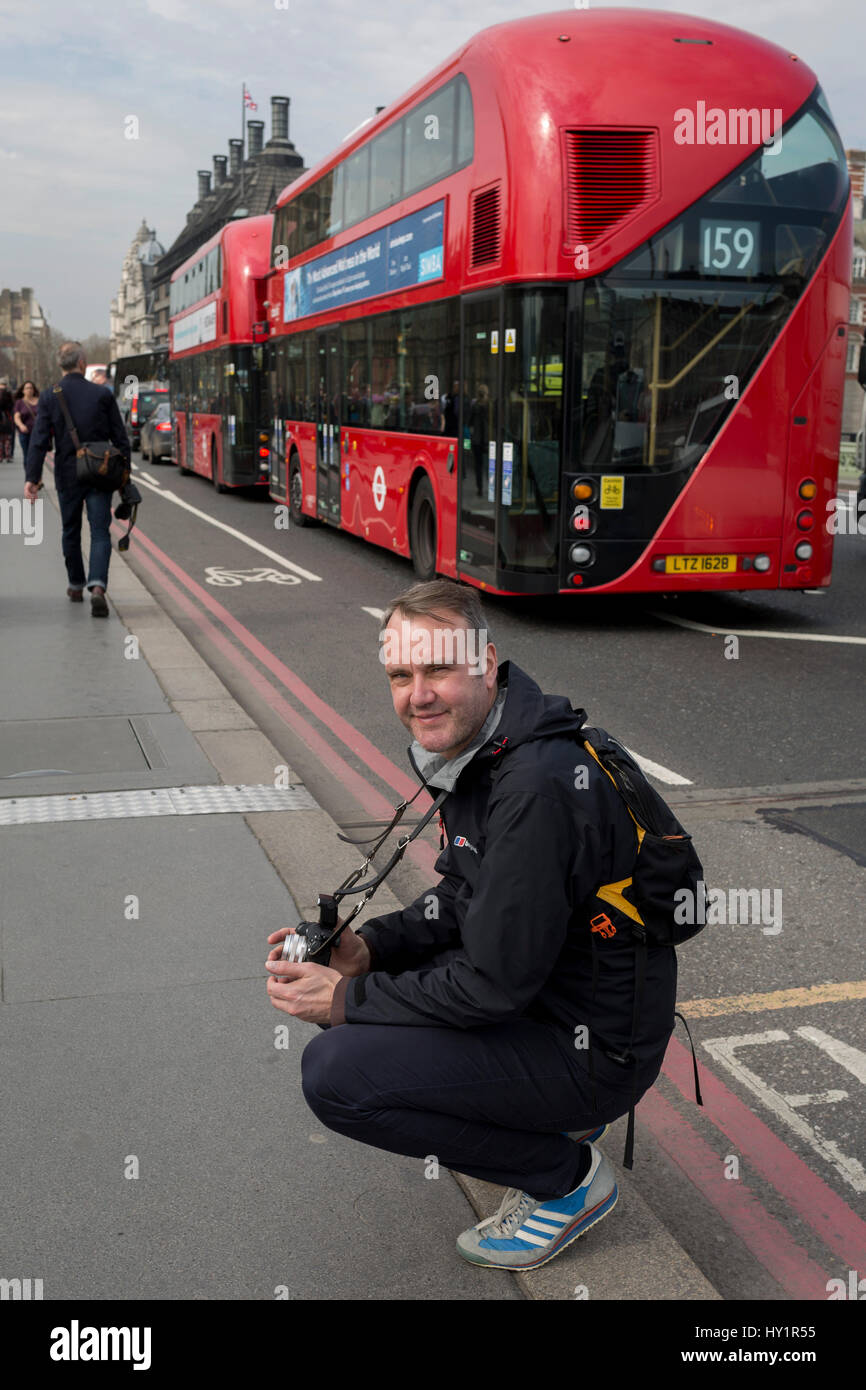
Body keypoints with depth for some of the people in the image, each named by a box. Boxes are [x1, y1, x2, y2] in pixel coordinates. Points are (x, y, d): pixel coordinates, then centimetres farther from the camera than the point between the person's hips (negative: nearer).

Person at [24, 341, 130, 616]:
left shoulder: (49, 397, -4)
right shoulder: (102, 394, -3)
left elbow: (39, 440, -10)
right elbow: (120, 438, -1)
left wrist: (32, 478, -10)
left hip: (67, 475, 1)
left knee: (71, 531, 18)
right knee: (100, 532, -2)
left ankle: (76, 587, 29)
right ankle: (97, 587, -22)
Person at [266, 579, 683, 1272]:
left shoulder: (538, 787, -29)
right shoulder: (479, 747, 2)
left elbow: (497, 982, -25)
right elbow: (466, 900, 14)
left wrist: (348, 1000, -15)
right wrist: (369, 947, -1)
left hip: (599, 1050, -10)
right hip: (545, 992, 10)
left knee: (335, 1071, -18)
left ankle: (568, 1179, 0)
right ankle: (558, 1114, 18)